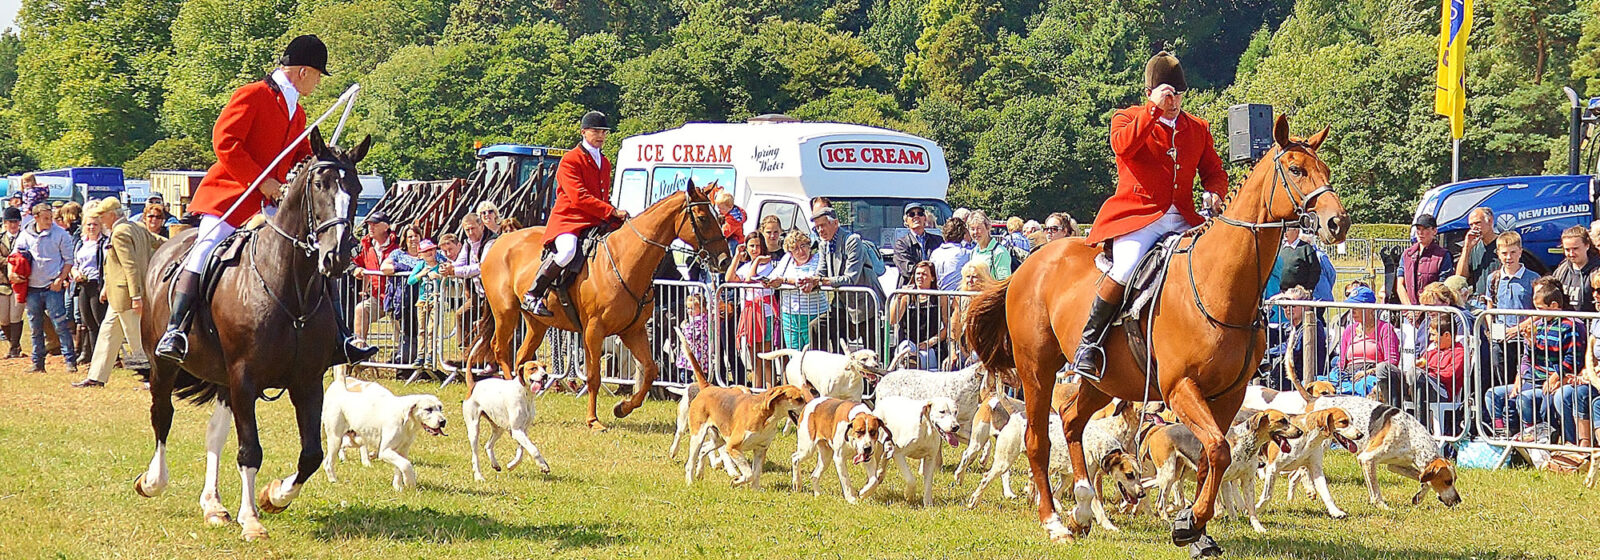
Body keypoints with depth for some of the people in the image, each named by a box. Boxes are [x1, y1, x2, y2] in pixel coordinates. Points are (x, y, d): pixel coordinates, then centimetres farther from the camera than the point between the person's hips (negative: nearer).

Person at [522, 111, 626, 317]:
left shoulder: (605, 163, 22)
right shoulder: (570, 160, -4)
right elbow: (579, 198, -15)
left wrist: (615, 216, 8)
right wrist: (612, 212, -18)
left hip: (597, 223, 8)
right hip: (568, 220, -8)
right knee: (567, 250, -36)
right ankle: (532, 295, -22)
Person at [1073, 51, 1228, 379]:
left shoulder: (1198, 130, 18)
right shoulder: (1129, 119, 6)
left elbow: (1214, 172, 21)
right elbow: (1123, 145, -16)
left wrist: (1215, 192, -2)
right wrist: (1154, 109, -22)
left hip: (1183, 221, 5)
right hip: (1138, 216, -5)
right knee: (1125, 268, -31)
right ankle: (1088, 344, -19)